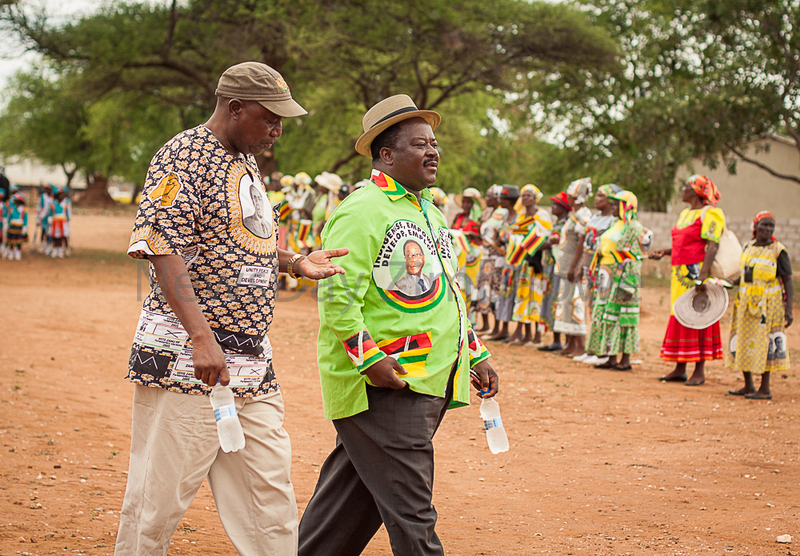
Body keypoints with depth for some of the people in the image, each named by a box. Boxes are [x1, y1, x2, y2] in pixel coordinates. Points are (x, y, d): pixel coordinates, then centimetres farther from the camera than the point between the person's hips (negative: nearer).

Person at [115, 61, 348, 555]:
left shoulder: (247, 163, 18)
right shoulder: (185, 156, -10)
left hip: (253, 361, 9)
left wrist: (295, 263, 12)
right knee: (160, 499, -4)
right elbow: (163, 247, -19)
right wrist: (200, 335, -28)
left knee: (271, 490, 8)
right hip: (187, 359, -9)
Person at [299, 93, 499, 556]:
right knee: (410, 509, -7)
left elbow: (448, 297, 27)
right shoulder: (363, 211, -10)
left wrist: (475, 356, 20)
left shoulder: (430, 213, 20)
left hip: (427, 384, 9)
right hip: (384, 383, -9)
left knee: (354, 494, 16)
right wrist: (370, 358, -22)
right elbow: (336, 293, -18)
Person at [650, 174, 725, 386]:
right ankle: (679, 369, 13)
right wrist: (664, 252, 8)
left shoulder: (709, 214, -9)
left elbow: (712, 247, -18)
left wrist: (703, 275, -27)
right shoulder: (685, 213, 18)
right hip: (680, 273, 9)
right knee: (679, 319, 8)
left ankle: (699, 371, 0)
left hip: (696, 271, -9)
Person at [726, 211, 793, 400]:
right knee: (742, 342, 10)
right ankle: (748, 386, 22)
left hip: (768, 305, -6)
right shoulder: (748, 247, 9)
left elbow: (788, 282, -7)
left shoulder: (778, 251, -7)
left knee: (765, 345, -4)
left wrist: (788, 310, -13)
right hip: (746, 303, 6)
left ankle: (765, 389, 5)